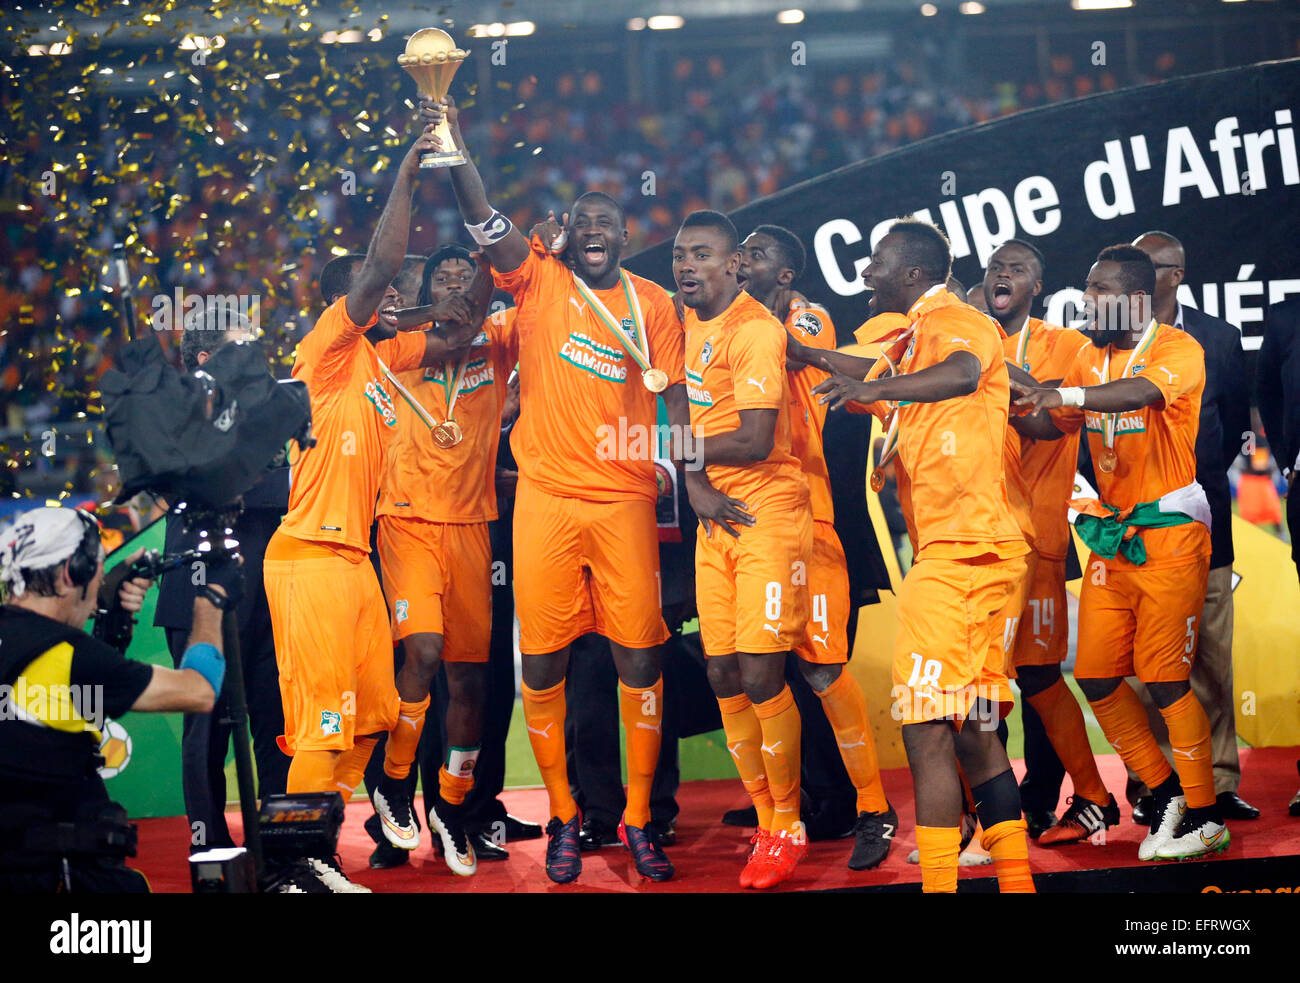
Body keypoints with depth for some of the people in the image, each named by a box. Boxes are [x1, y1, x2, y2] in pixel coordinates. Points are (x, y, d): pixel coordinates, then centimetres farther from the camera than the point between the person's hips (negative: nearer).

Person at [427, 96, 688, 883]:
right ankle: (563, 818, 14)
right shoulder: (540, 279, 5)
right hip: (547, 495, -1)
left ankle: (639, 818, 8)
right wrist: (455, 148, -22)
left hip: (626, 499, 1)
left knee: (641, 658, -1)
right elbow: (488, 225, -9)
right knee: (544, 660, 2)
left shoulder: (653, 302, 9)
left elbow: (675, 397, 9)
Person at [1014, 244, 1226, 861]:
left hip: (1169, 535, -7)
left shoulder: (1178, 349, -12)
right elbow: (1050, 427, 12)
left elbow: (1141, 392, -33)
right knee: (1097, 677, 4)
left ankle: (1205, 818, 3)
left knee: (1163, 681, -8)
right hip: (1111, 537, 7)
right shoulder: (1093, 357, 12)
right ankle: (1164, 791, 20)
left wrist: (1066, 393, -47)